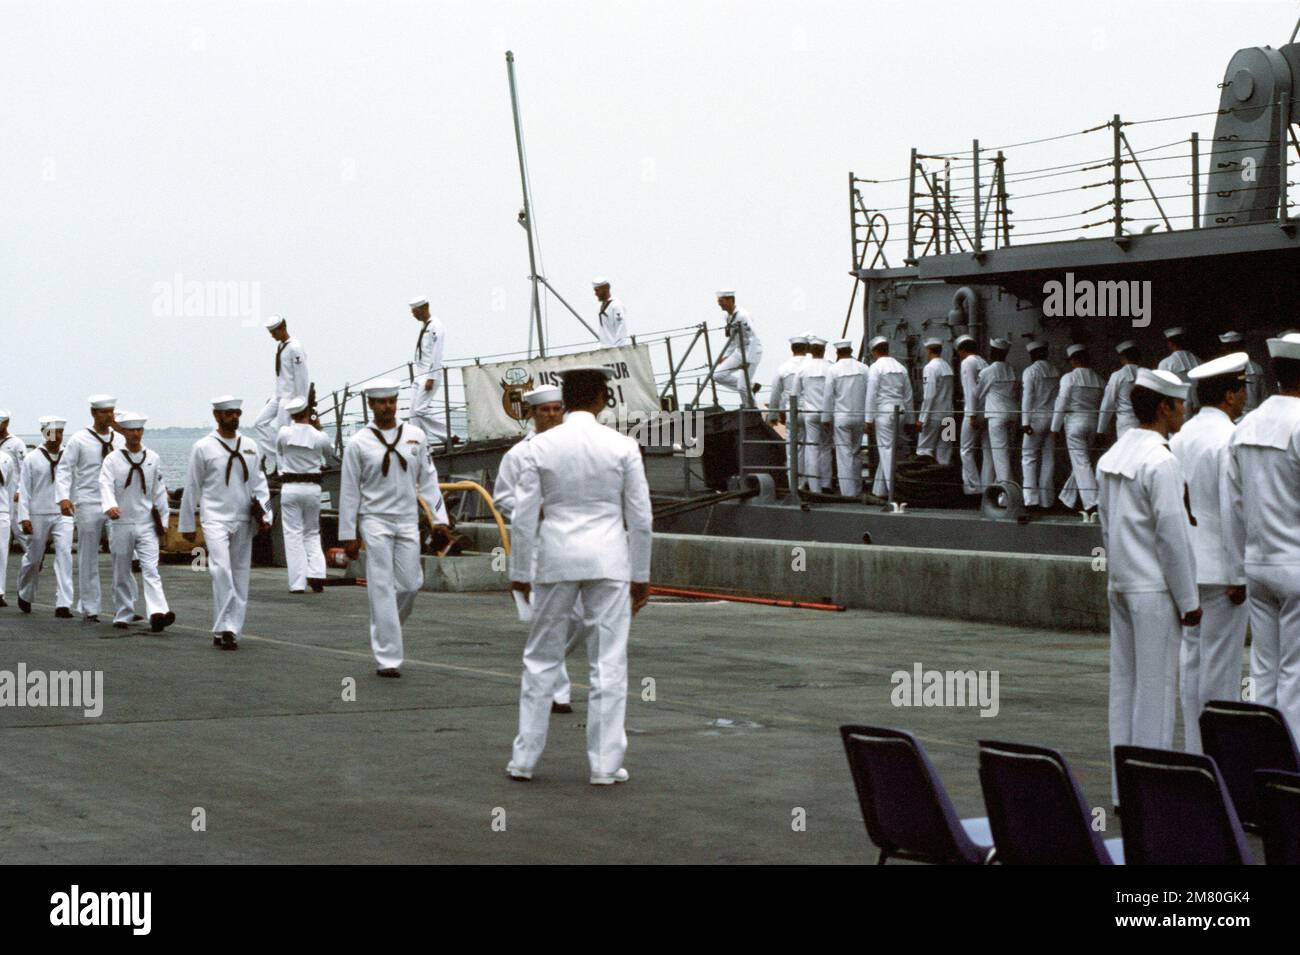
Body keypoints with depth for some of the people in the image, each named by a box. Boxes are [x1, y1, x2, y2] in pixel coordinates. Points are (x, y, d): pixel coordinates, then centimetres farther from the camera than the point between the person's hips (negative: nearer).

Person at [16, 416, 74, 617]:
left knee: (64, 555, -13)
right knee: (33, 558, 9)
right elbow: (24, 489, -2)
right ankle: (25, 595, 36)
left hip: (63, 515, 1)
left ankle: (63, 604, -14)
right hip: (39, 515, -1)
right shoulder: (32, 459, -1)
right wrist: (24, 517, -8)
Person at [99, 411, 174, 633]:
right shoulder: (112, 460, -1)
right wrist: (109, 506, -36)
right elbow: (106, 485, -16)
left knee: (151, 569, -12)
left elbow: (159, 490, 13)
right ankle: (123, 616, 21)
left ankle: (158, 613, -25)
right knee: (121, 574, 9)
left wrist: (162, 520, 13)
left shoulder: (153, 459, 8)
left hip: (147, 523, 1)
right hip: (121, 524, -1)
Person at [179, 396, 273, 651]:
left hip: (243, 520, 4)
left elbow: (258, 482, 14)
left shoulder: (250, 446, 11)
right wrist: (187, 524, 6)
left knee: (240, 575, 6)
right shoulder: (203, 447, 0)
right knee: (221, 569, -20)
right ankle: (224, 628, -18)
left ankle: (230, 630, 14)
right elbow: (192, 488, 4)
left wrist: (264, 515, 1)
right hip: (215, 518, -4)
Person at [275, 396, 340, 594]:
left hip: (290, 487, -1)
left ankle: (297, 583, 0)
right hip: (312, 487, 1)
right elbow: (334, 460, 11)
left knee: (293, 535, 4)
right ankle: (316, 573, -2)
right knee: (312, 533, 16)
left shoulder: (284, 433, -4)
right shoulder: (320, 437, -4)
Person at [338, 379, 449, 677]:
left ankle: (384, 630, 27)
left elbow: (428, 479, 11)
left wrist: (439, 517, 3)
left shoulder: (415, 436, 7)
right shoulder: (359, 443, -1)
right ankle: (387, 658, -4)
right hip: (375, 521, -3)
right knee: (382, 589, -6)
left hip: (408, 521, 3)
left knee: (410, 585, 0)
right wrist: (348, 534, -1)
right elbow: (349, 491, 2)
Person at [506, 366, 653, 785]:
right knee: (608, 664, 3)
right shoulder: (622, 446, -3)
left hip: (556, 560, 1)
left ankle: (524, 758, 15)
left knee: (541, 660, 11)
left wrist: (520, 573, 8)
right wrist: (641, 575, 8)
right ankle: (605, 763, 3)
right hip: (608, 561, -1)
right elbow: (640, 517, -1)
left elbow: (525, 516, -1)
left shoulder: (540, 447, -2)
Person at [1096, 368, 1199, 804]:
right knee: (1155, 686, -4)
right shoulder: (1161, 461, -16)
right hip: (1155, 589, -8)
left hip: (1120, 585, 8)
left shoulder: (1110, 457, 11)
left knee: (1124, 683, 10)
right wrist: (1188, 600, -11)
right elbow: (1172, 534, -17)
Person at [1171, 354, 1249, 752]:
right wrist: (1239, 575, -15)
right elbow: (1232, 510, -18)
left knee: (1192, 657, 11)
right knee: (1221, 662, -4)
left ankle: (1193, 745, 15)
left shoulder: (1180, 438, 10)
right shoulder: (1229, 440, -14)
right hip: (1221, 567, -8)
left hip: (1188, 566, 8)